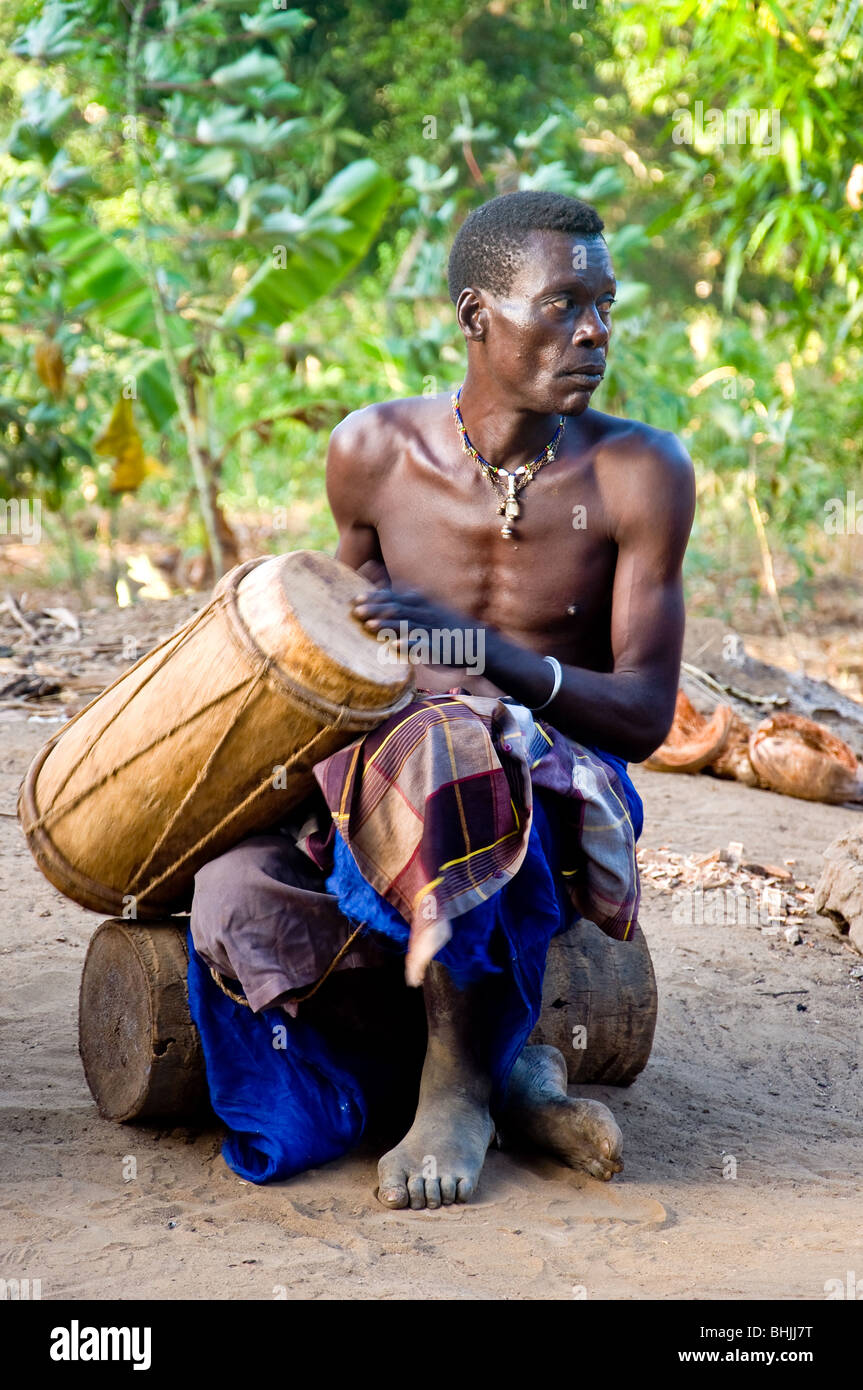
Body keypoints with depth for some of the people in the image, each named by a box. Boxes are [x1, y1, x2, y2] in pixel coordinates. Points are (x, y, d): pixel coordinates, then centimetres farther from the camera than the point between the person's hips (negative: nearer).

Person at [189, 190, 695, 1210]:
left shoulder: (639, 474, -9)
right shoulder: (373, 453, -1)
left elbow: (646, 715, -11)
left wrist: (496, 654, -28)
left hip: (561, 792, -3)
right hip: (375, 773, 3)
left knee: (448, 754, -40)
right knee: (242, 896, -30)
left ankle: (459, 1084, -20)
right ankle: (515, 1061, -12)